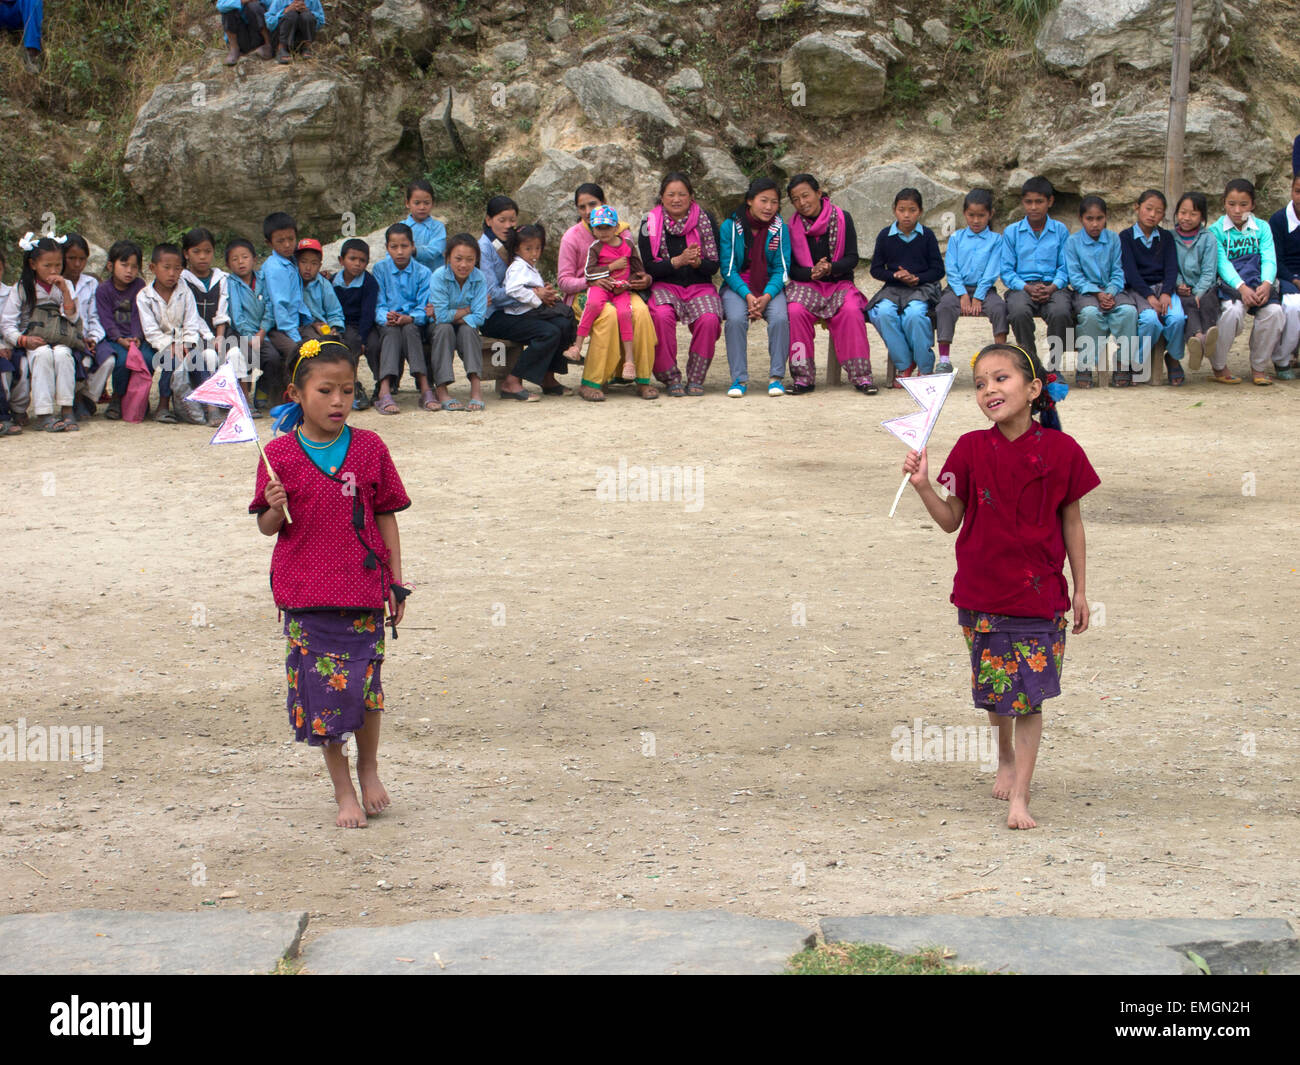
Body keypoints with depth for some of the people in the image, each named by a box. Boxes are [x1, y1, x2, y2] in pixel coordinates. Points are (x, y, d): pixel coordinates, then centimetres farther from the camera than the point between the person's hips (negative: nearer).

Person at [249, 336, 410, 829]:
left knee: (365, 683, 4)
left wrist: (396, 582, 4)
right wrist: (276, 509, -20)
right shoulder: (281, 454, -2)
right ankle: (343, 791, 18)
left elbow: (385, 516, 6)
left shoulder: (369, 448, 1)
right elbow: (268, 526, 3)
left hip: (363, 588, 0)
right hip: (306, 592, 0)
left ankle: (369, 769, 31)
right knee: (322, 687, 4)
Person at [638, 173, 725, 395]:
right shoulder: (650, 224, 2)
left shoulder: (706, 221, 4)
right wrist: (679, 261, -19)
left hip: (699, 286, 1)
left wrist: (697, 262, -20)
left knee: (709, 319, -30)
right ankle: (671, 378, -19)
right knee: (662, 316, -33)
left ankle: (696, 379, -15)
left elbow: (714, 266, 2)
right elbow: (648, 267, -5)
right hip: (664, 286, -1)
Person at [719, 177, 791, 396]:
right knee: (736, 319, -31)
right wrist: (748, 296, -19)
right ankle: (739, 378, -23)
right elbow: (728, 268, -5)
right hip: (737, 286, -1)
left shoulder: (780, 228, 1)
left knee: (779, 318, -29)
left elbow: (781, 269, 0)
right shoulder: (730, 226, -3)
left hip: (770, 286, 1)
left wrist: (766, 296, -18)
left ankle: (776, 377, -18)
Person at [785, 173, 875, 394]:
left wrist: (830, 268, -21)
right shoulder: (792, 226, 5)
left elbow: (852, 258, -1)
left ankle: (861, 375, -25)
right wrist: (811, 273, -18)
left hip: (839, 283, -1)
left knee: (851, 311, -32)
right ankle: (804, 377, -24)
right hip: (806, 284, 1)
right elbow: (790, 268, 2)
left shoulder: (842, 218, 2)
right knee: (795, 311, -31)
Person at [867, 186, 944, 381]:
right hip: (894, 288, 2)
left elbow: (938, 270, 4)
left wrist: (916, 278, -12)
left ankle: (925, 367, -17)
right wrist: (896, 276, -10)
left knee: (914, 314, -35)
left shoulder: (927, 235, 4)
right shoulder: (885, 236, 7)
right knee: (884, 312, -31)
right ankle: (904, 365, -18)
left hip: (923, 287, -2)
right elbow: (876, 269, 9)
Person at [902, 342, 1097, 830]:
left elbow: (1071, 522, 2)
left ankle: (1019, 796, 0)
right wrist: (923, 486, -15)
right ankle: (1007, 758, 41)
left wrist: (1080, 588, 5)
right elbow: (951, 520, 2)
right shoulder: (971, 450, -4)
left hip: (1040, 594, -2)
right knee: (996, 689, 14)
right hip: (983, 593, 2)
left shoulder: (1061, 451, -7)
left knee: (1030, 694, -3)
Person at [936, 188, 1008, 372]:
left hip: (983, 289, 0)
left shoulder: (995, 240, 7)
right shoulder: (956, 238, 11)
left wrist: (978, 297, -12)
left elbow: (991, 272, -1)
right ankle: (943, 360, -31)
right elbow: (951, 269, 2)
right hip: (958, 288, 1)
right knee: (944, 306, -30)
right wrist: (963, 295, -11)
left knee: (999, 307, -30)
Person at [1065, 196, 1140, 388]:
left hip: (1111, 290, 2)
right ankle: (1086, 364, -25)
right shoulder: (1073, 242, 3)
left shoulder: (1113, 239, 10)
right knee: (1090, 313, -36)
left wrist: (1111, 292, -14)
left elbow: (1118, 272, 6)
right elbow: (1074, 275, -3)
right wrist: (1097, 294, -16)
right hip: (1085, 291, -2)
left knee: (1129, 311, -29)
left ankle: (1124, 364, -22)